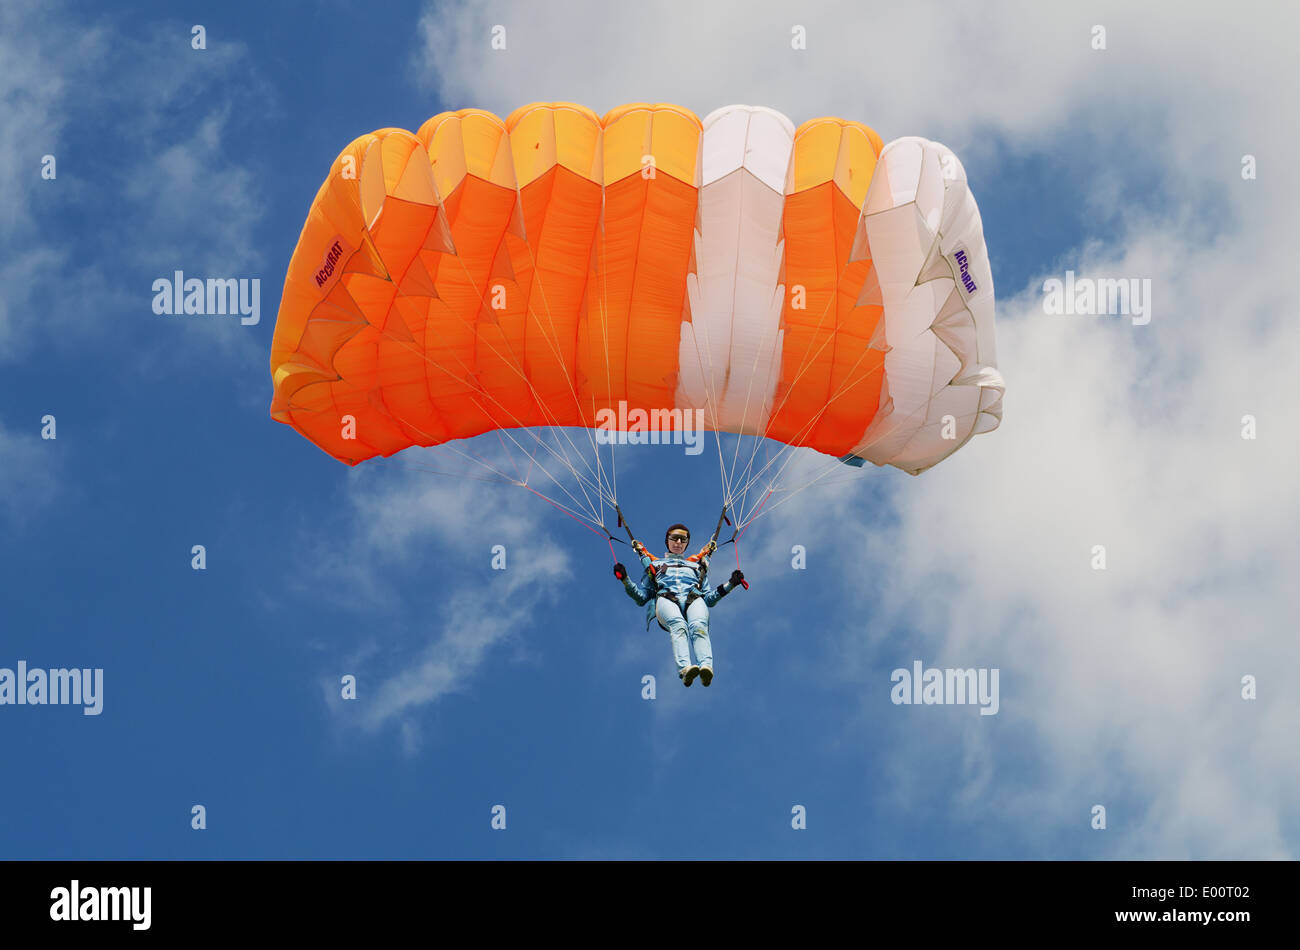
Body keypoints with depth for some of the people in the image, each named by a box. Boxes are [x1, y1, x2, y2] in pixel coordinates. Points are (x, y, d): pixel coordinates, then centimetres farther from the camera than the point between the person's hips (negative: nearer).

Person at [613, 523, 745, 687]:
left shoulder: (696, 565, 40)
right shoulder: (654, 564, 37)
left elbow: (709, 598, 27)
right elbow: (641, 597, 24)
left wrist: (730, 583, 14)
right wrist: (625, 579, 8)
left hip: (694, 599, 1)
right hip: (665, 598, -1)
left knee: (698, 627, -37)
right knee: (678, 625, -39)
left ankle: (706, 667, -64)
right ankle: (684, 669, -63)